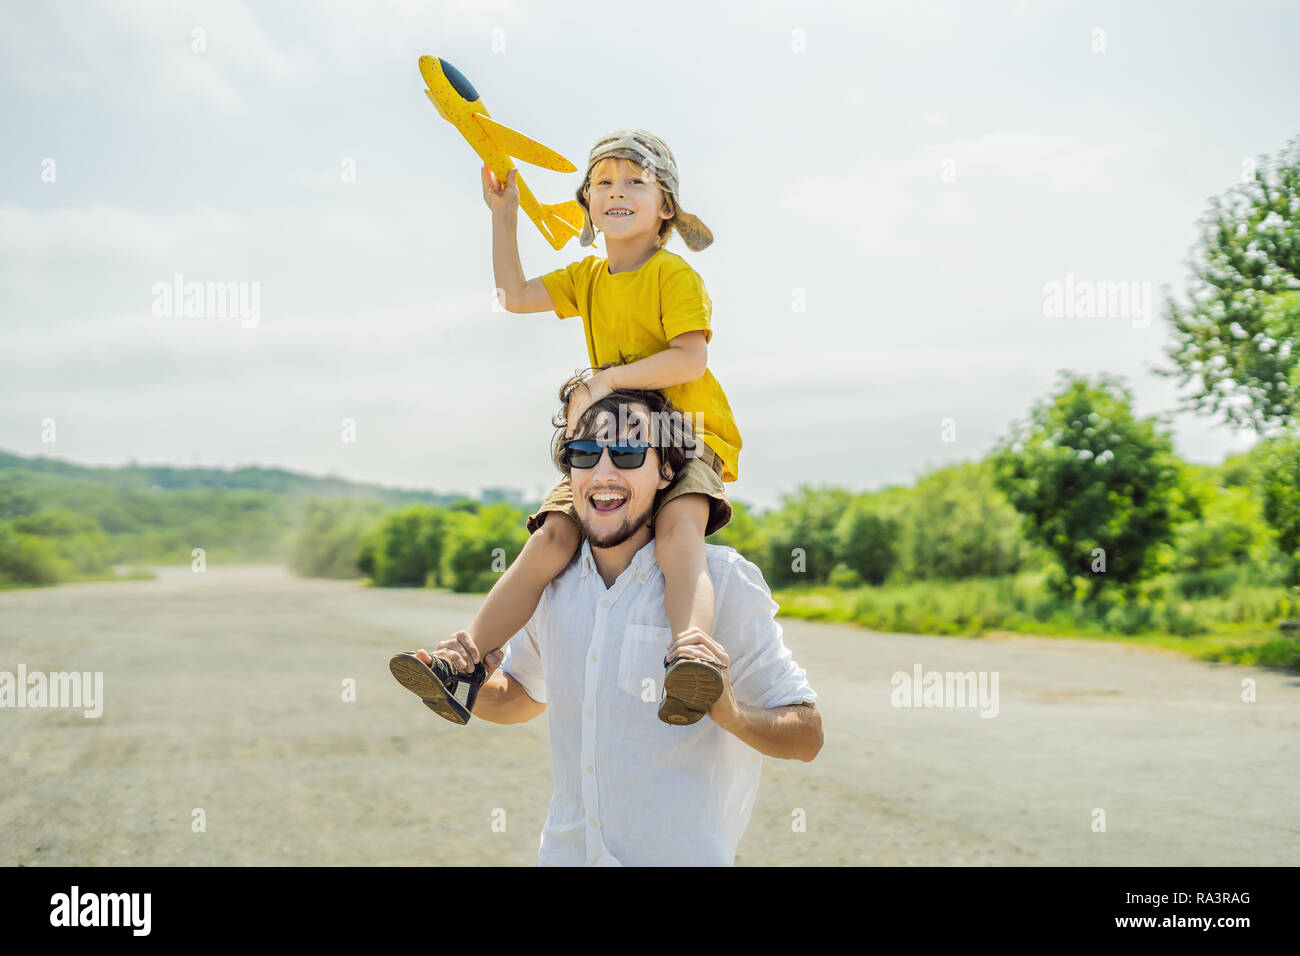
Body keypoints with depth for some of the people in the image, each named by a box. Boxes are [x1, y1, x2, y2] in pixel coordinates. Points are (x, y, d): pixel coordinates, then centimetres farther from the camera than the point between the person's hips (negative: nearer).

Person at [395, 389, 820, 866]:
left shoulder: (723, 580, -13)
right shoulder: (552, 579, 0)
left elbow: (806, 735, -12)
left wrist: (731, 713, -31)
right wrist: (470, 687, -3)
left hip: (682, 855, -4)